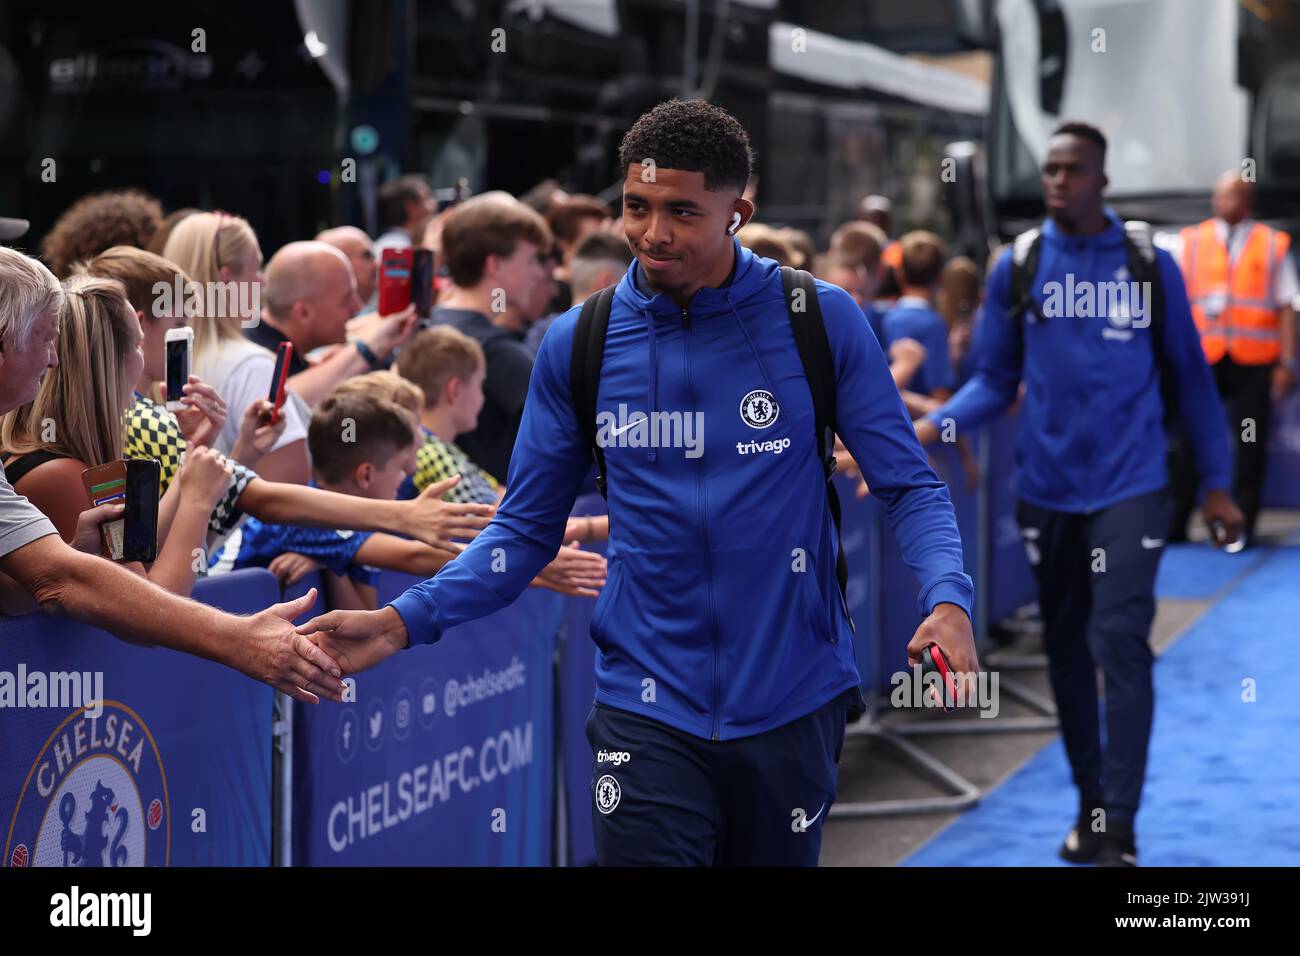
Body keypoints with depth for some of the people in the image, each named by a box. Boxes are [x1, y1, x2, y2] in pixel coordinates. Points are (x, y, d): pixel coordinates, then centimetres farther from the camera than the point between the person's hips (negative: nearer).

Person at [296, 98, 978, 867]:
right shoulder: (577, 345, 0)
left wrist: (949, 600, -21)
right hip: (647, 712, 0)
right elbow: (527, 530, 6)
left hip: (794, 708, 0)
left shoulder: (822, 321, -5)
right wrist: (404, 621, -7)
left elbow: (910, 486, -2)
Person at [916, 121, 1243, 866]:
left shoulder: (1149, 263, -2)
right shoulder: (1016, 267, 1)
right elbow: (995, 382, 4)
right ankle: (1090, 805, 26)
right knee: (1067, 649, 12)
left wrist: (1217, 484, 3)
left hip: (1131, 486, -2)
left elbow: (1190, 376, 4)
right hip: (1048, 489, 3)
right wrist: (929, 428, -14)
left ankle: (1119, 827, -10)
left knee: (1120, 643, -12)